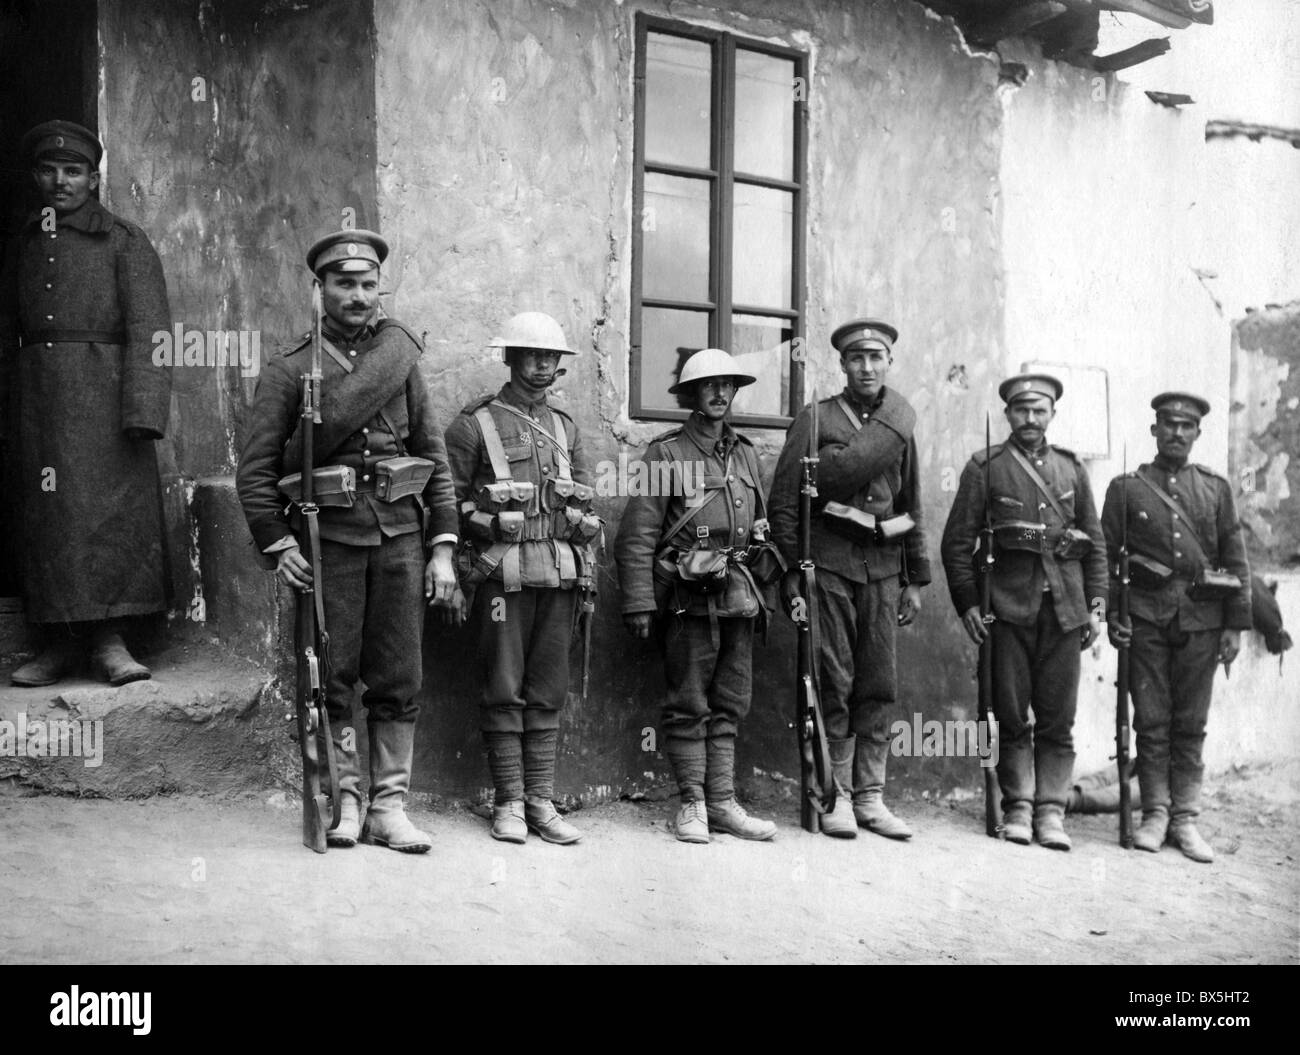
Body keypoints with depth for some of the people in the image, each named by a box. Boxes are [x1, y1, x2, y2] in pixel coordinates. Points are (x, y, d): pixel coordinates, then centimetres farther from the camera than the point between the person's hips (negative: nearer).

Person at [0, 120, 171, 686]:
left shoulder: (124, 240, 3)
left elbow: (148, 330, -6)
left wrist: (142, 409, -17)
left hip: (102, 392, -4)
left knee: (112, 507, -7)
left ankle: (110, 640, -2)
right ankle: (62, 639, 9)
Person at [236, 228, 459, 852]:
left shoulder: (401, 357, 12)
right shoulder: (287, 371, 4)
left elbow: (436, 459, 10)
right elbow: (255, 468, 0)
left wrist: (443, 548, 3)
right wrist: (278, 545, -10)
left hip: (400, 537, 2)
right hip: (327, 539, -2)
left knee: (398, 681, 4)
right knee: (332, 679, 2)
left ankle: (389, 807, 12)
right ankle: (343, 801, 15)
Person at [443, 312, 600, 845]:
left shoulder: (565, 428, 18)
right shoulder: (474, 424, 2)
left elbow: (586, 508, 19)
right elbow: (449, 501, 1)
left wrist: (588, 579, 13)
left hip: (559, 573, 5)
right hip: (502, 572, -4)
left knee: (548, 690, 6)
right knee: (504, 690, -1)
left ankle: (541, 800, 11)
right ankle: (509, 802, 7)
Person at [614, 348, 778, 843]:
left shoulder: (745, 453, 15)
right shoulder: (665, 454, -2)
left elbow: (764, 527, 20)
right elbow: (637, 535, -7)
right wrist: (639, 603, -13)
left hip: (738, 593, 6)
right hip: (688, 597, -5)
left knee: (729, 705, 8)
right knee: (688, 705, 1)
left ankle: (722, 803, 15)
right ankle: (692, 804, 10)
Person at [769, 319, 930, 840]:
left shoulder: (900, 425, 14)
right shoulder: (815, 419, 2)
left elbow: (912, 508, 17)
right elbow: (784, 499, -2)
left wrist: (915, 579, 14)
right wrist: (791, 569, -7)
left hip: (883, 567, 4)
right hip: (830, 563, -4)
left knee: (879, 685, 4)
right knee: (834, 683, -2)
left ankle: (870, 797, 13)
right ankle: (836, 796, 8)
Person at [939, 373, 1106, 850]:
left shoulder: (1072, 468, 14)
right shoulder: (985, 466, 4)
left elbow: (1096, 542, 15)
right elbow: (957, 540, 1)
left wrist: (1096, 605, 8)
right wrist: (967, 604, -5)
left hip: (1064, 608, 2)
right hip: (1009, 606, -2)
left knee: (1058, 718, 3)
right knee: (1012, 716, 2)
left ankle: (1050, 810, 10)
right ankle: (1017, 807, 12)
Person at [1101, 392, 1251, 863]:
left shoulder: (1216, 488, 11)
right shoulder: (1125, 488, 6)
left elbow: (1236, 559, 9)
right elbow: (1105, 555, 4)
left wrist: (1236, 624, 2)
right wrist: (1109, 614, -6)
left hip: (1201, 617, 2)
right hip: (1146, 615, -1)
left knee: (1191, 723, 6)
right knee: (1151, 721, 1)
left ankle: (1185, 818, 13)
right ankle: (1155, 814, 11)